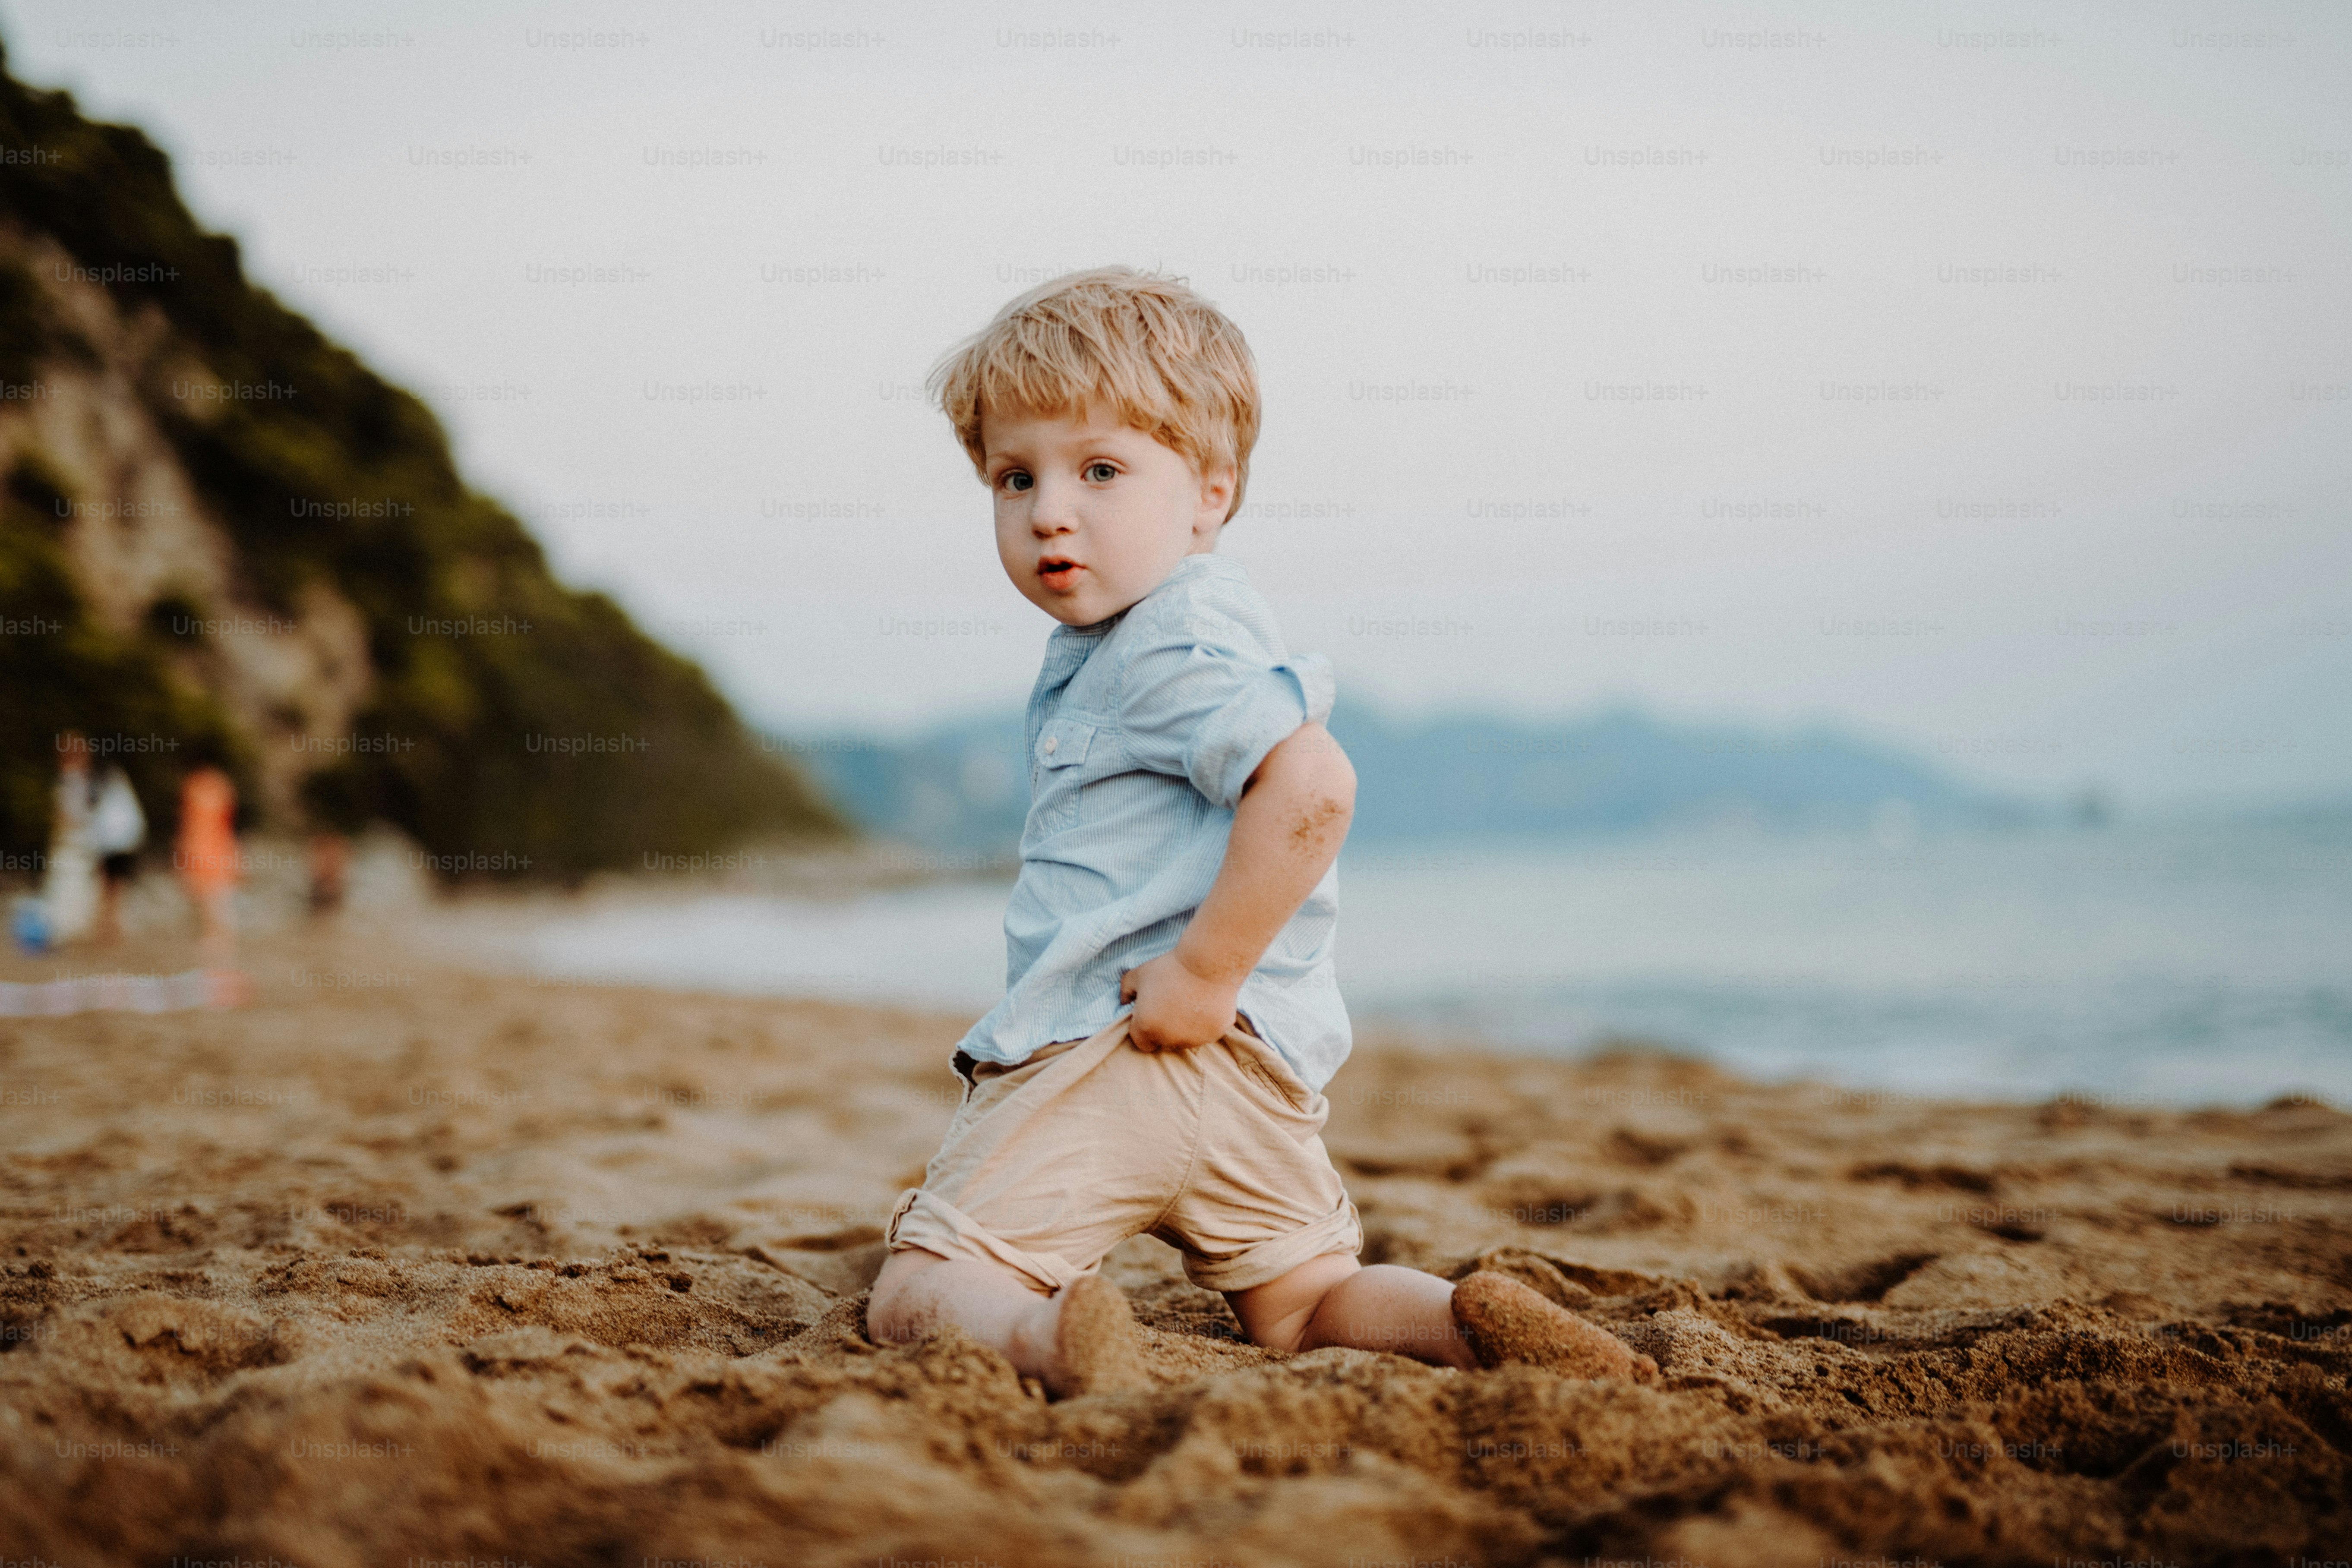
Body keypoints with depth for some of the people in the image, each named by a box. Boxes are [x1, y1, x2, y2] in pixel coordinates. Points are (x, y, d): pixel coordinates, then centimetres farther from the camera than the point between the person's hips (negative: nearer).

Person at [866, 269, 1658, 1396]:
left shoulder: (1179, 642, -13)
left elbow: (1312, 787, -29)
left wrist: (1206, 972, -23)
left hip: (1107, 1051, -10)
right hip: (1263, 1070, 10)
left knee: (913, 1302, -7)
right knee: (1305, 1305, 22)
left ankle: (1047, 1335, -37)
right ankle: (1467, 1318, -5)